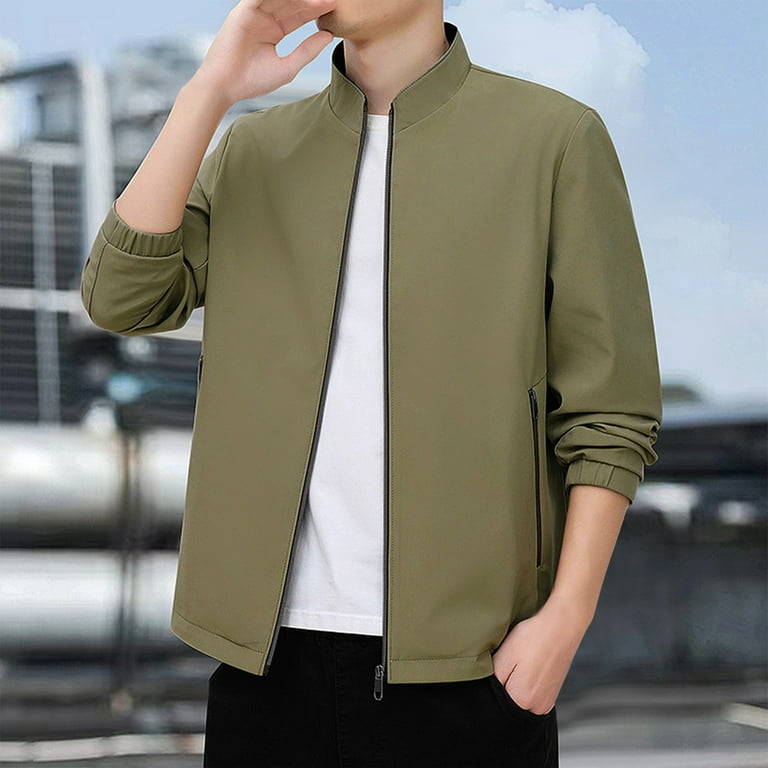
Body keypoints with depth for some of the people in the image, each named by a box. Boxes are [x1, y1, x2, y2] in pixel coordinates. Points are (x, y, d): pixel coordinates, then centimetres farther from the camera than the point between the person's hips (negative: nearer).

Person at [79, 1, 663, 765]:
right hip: (272, 645, 3)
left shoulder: (554, 138, 0)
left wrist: (567, 615, -10)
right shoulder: (252, 150, 12)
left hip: (466, 653, -3)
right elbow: (119, 296, -4)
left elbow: (611, 412, -2)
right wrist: (209, 91, -8)